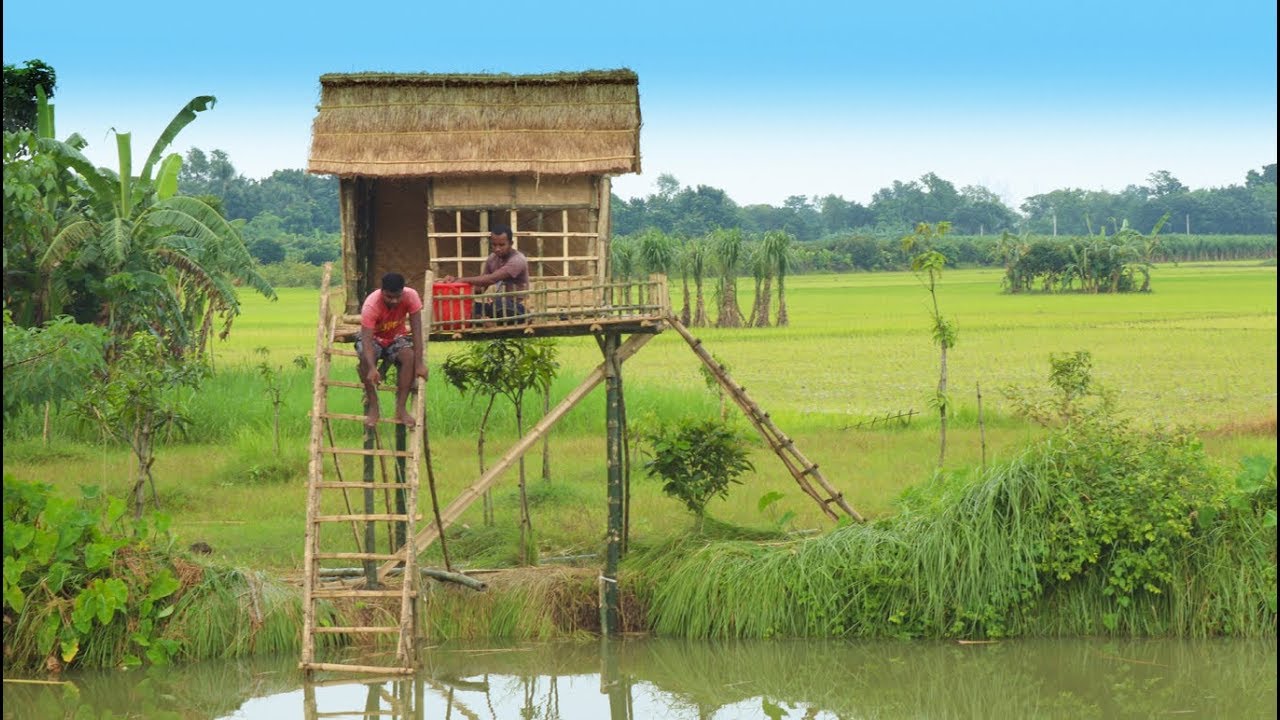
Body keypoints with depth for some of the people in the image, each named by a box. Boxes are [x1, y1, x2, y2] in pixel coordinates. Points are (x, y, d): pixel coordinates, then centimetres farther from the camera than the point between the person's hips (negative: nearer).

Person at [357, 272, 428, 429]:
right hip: (374, 337, -2)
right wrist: (372, 368, -54)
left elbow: (416, 330, -24)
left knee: (409, 356, -31)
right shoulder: (371, 305, -31)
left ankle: (400, 408, -24)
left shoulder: (411, 296, -25)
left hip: (397, 337, 2)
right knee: (366, 357, -35)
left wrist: (419, 363, -32)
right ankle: (373, 406, -22)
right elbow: (366, 339, -37)